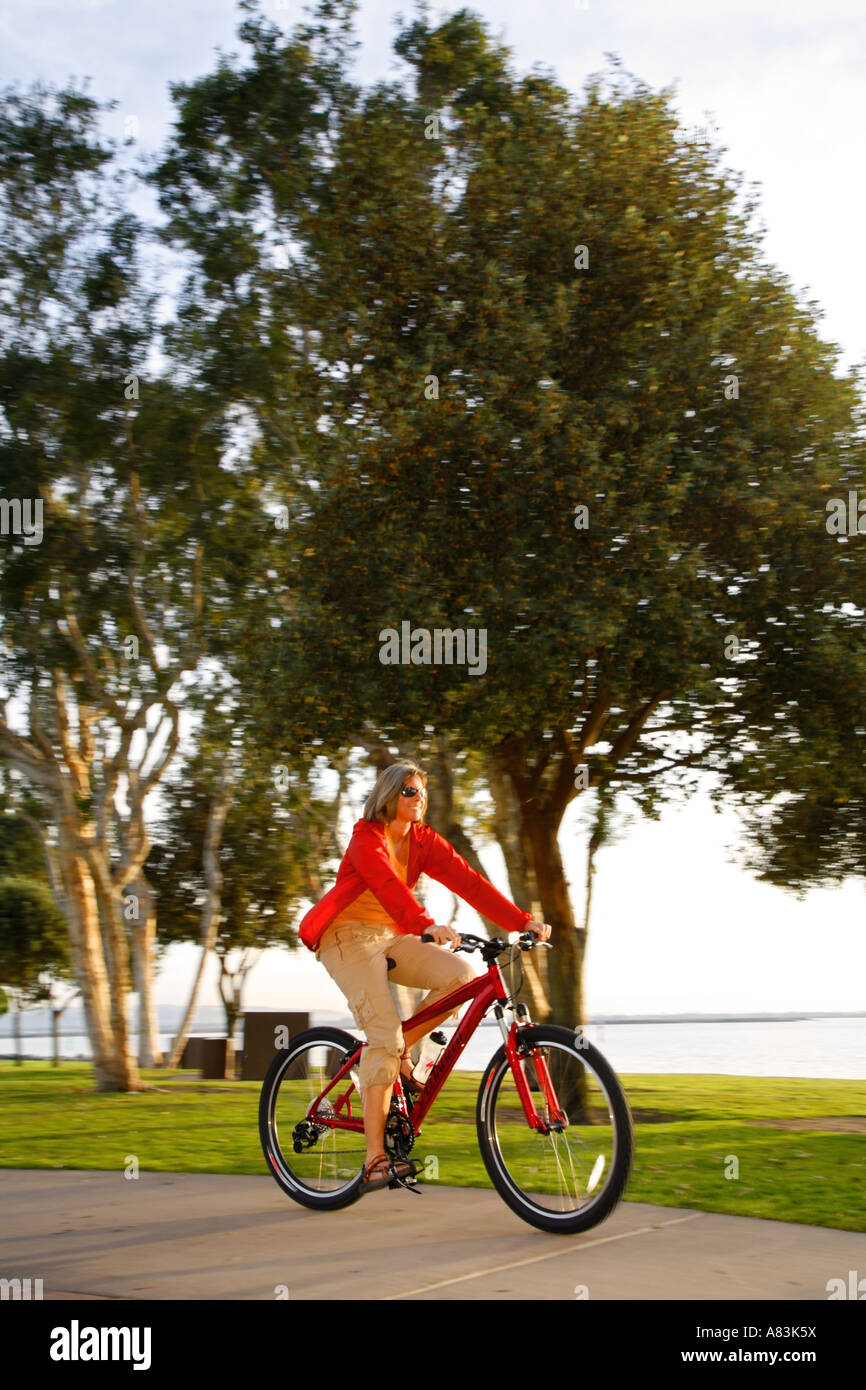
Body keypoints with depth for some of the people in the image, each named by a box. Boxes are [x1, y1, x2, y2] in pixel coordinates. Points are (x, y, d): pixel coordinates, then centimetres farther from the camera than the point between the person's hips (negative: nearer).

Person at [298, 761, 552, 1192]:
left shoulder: (423, 840, 3)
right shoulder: (367, 837, -14)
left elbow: (467, 881, -8)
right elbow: (388, 885, -33)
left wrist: (522, 921, -21)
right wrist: (426, 926, -50)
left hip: (392, 936, 7)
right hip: (349, 937, -6)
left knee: (461, 974, -18)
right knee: (384, 1032, -21)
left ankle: (398, 1051, 3)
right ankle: (375, 1160, -18)